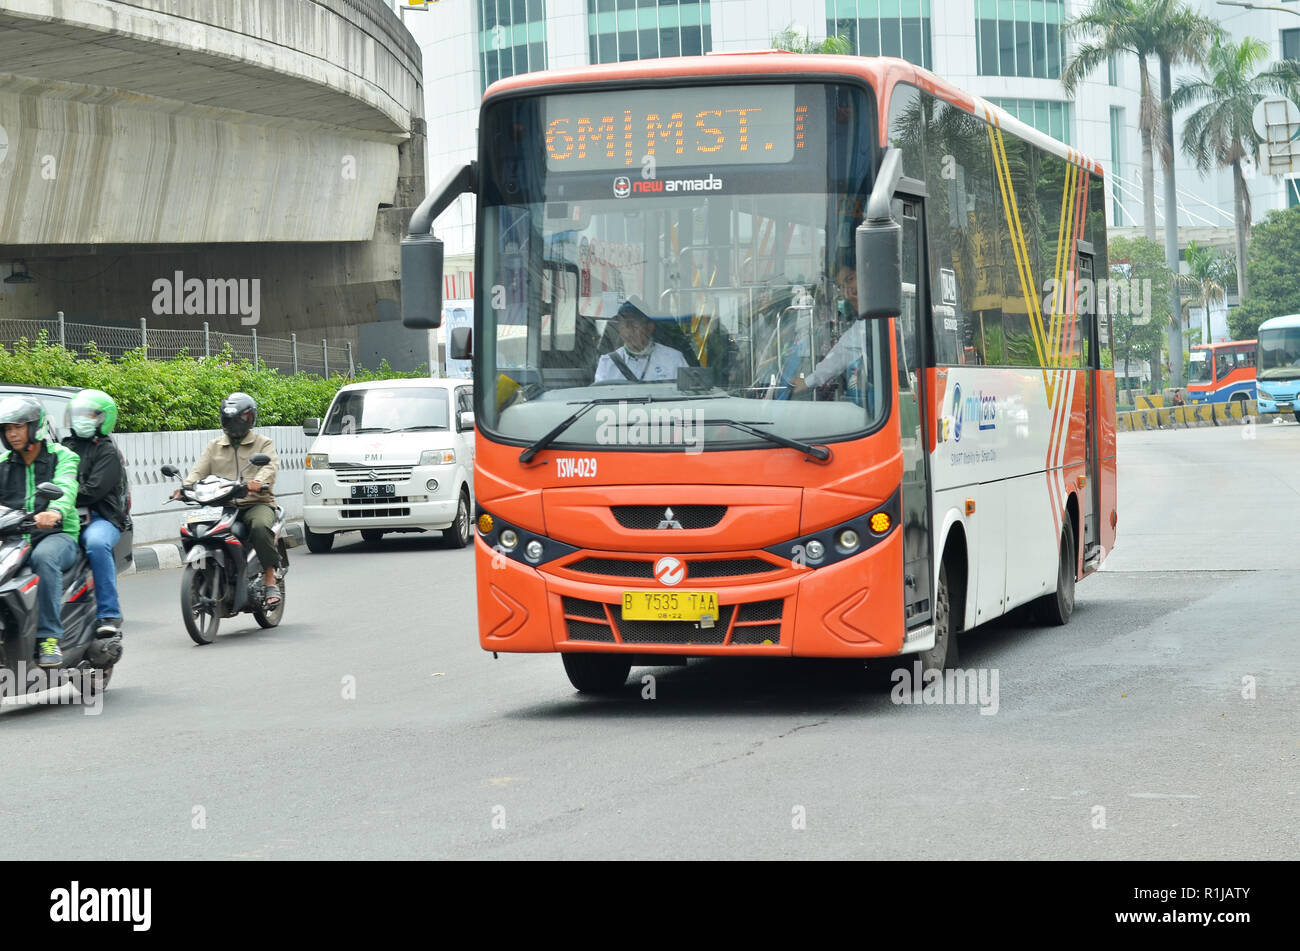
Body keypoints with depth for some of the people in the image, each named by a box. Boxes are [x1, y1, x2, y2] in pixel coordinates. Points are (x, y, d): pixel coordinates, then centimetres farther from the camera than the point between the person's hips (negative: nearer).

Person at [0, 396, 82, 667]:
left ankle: (48, 638, -38)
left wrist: (54, 512, -39)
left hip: (57, 535, -4)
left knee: (44, 557, -39)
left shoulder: (62, 456, 5)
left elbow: (65, 487, -15)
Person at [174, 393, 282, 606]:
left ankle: (270, 581, -29)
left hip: (256, 503, -3)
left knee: (260, 527, -37)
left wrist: (258, 482, -34)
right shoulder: (214, 447, 22)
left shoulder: (263, 444, 10)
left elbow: (270, 466, -10)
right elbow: (199, 470, 8)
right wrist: (186, 486, -15)